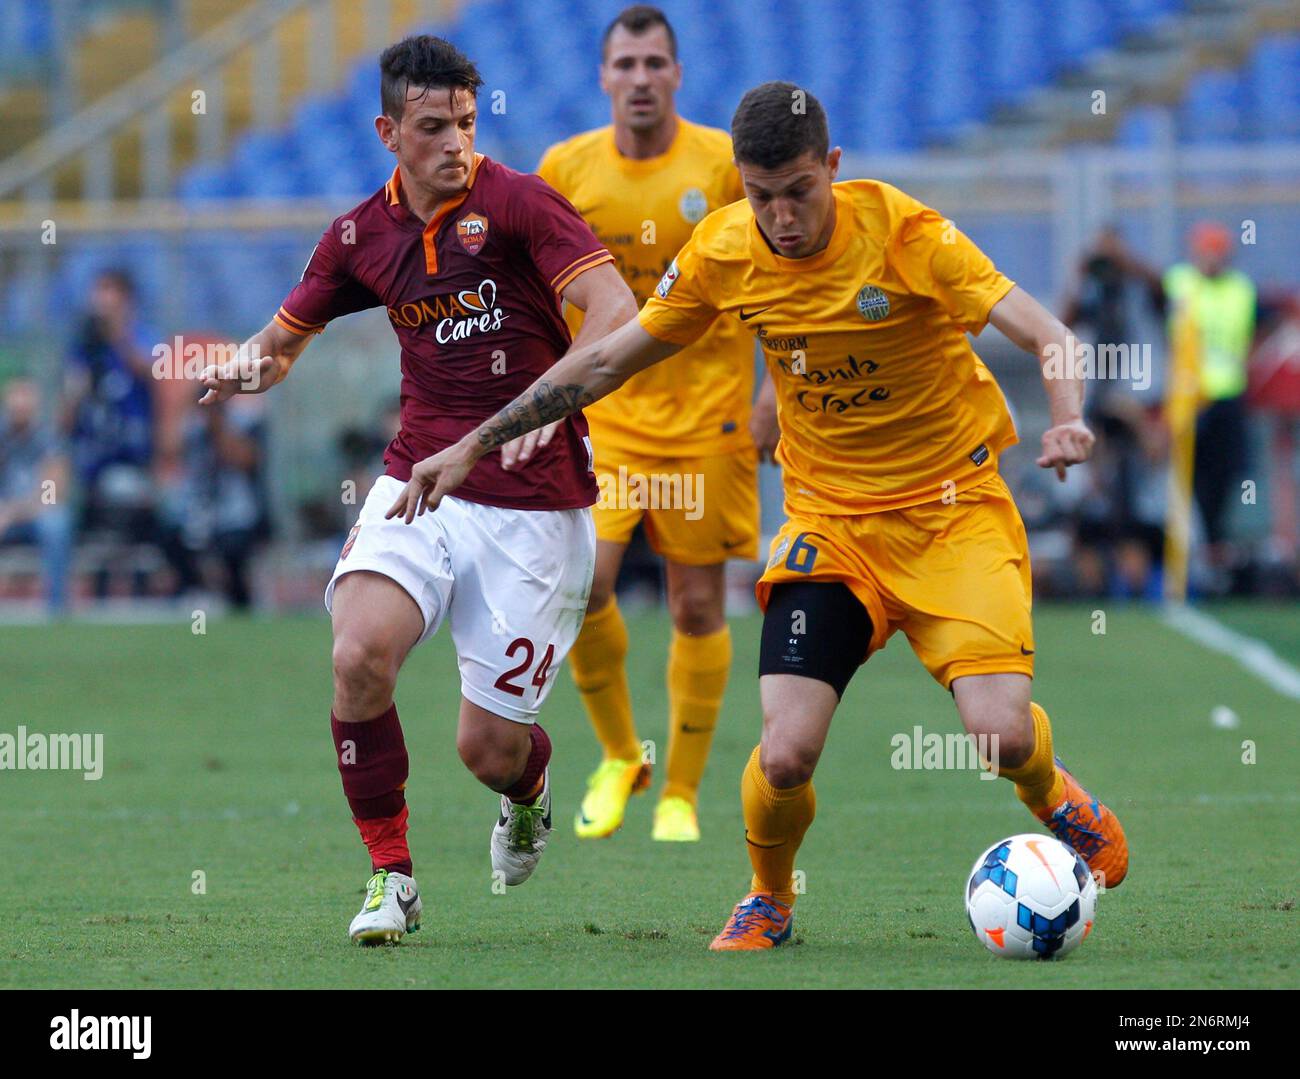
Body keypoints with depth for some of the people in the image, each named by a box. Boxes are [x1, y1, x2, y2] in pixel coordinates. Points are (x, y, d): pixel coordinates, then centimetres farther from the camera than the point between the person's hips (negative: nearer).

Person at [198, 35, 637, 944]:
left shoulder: (515, 202, -8)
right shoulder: (362, 236, 7)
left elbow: (615, 314, -18)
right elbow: (286, 335, 21)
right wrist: (249, 366, -3)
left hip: (533, 507, -3)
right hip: (418, 484, 3)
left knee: (488, 748, -4)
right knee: (361, 656, -25)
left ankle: (529, 789, 37)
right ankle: (391, 876, -6)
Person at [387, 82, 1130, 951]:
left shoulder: (901, 231, -18)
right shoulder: (722, 253, -7)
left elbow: (1046, 334, -21)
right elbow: (608, 360, 6)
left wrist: (1067, 418, -42)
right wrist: (474, 445, 6)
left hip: (953, 506, -2)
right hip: (829, 516, 2)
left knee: (1002, 733, -20)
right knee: (786, 753, -16)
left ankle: (1050, 793, 19)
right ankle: (769, 901, 16)